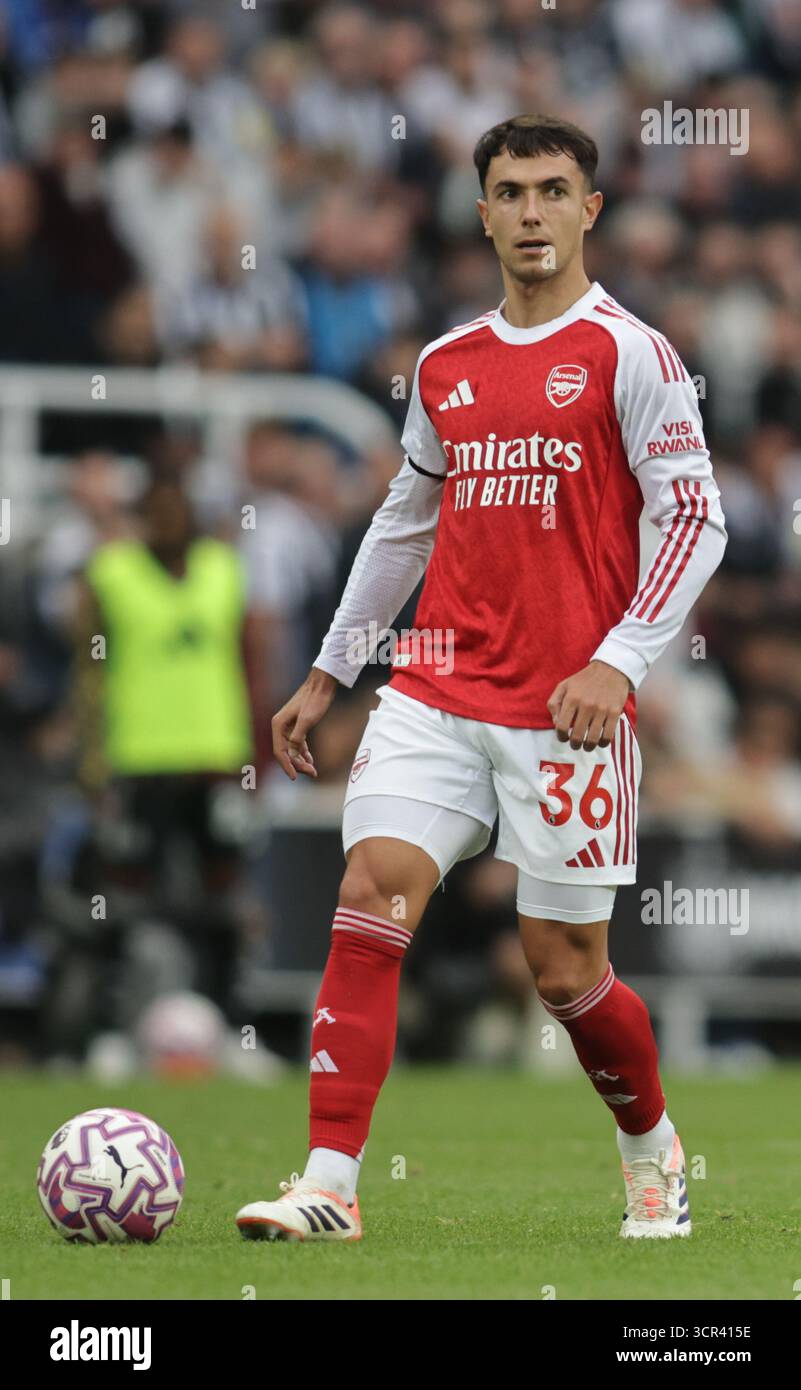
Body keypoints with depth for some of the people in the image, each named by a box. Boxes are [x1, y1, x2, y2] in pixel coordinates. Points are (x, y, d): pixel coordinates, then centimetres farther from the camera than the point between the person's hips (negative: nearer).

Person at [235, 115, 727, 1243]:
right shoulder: (446, 366, 13)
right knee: (371, 901, -12)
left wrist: (618, 661, -17)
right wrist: (327, 673, 23)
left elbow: (695, 519, -7)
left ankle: (653, 1152, 28)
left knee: (563, 964, 0)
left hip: (567, 708, -4)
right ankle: (330, 1187, -13)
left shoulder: (628, 353, -3)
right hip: (437, 687, 4)